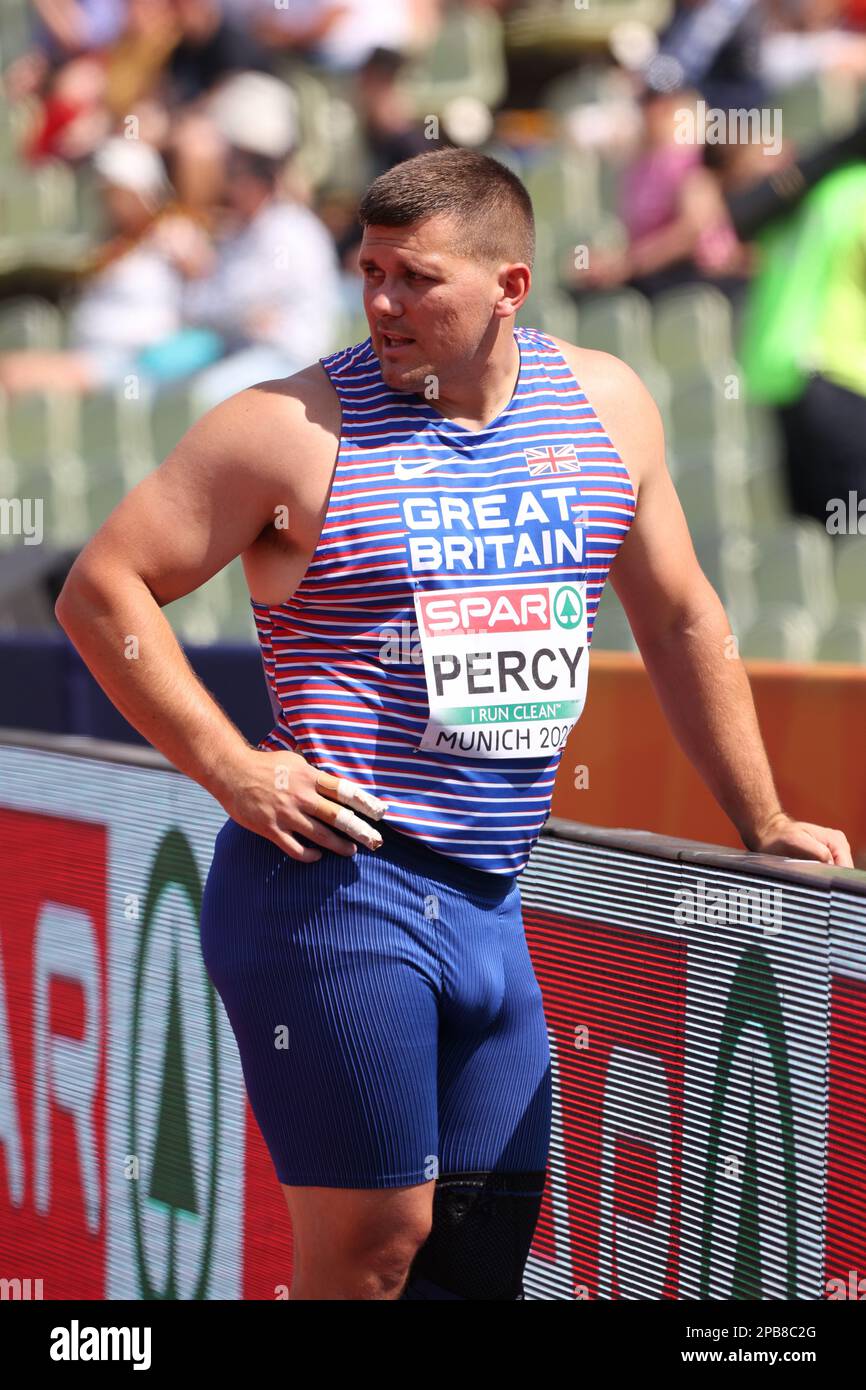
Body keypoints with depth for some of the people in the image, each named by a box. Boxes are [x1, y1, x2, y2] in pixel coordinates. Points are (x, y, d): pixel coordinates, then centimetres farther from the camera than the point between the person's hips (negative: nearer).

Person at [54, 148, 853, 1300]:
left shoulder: (608, 406, 10)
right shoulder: (298, 427, -6)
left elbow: (680, 618, 21)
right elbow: (102, 587, -3)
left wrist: (762, 824, 23)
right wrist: (230, 767, -10)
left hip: (489, 907, 6)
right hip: (333, 888, -6)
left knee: (485, 1250, 6)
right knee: (372, 1240, -9)